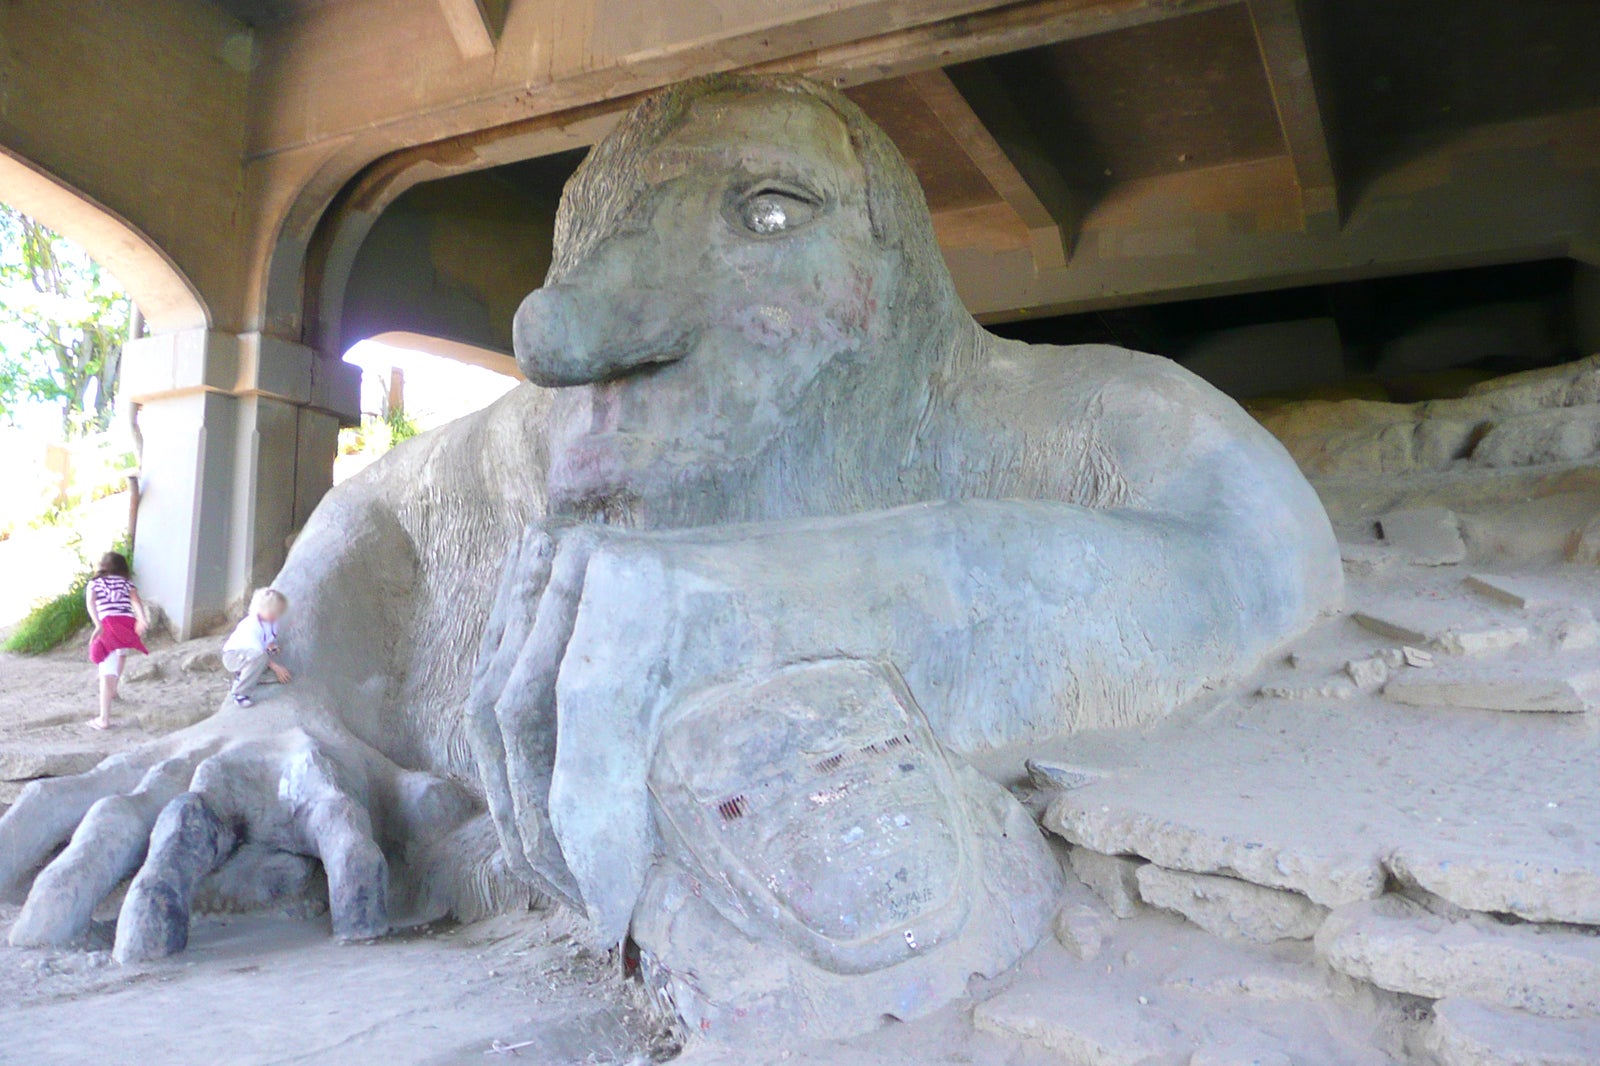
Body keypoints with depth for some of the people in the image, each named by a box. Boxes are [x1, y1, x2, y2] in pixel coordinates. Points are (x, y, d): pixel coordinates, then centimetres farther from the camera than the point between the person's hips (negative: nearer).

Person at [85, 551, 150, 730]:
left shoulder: (94, 583, 19)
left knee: (107, 673, -7)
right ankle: (113, 690, 51)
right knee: (121, 651, 37)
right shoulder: (127, 583, 23)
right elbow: (135, 600, 2)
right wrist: (142, 619, -15)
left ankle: (104, 719, -13)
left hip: (108, 625, -3)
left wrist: (98, 625, -16)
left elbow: (90, 601, -2)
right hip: (128, 624, 3)